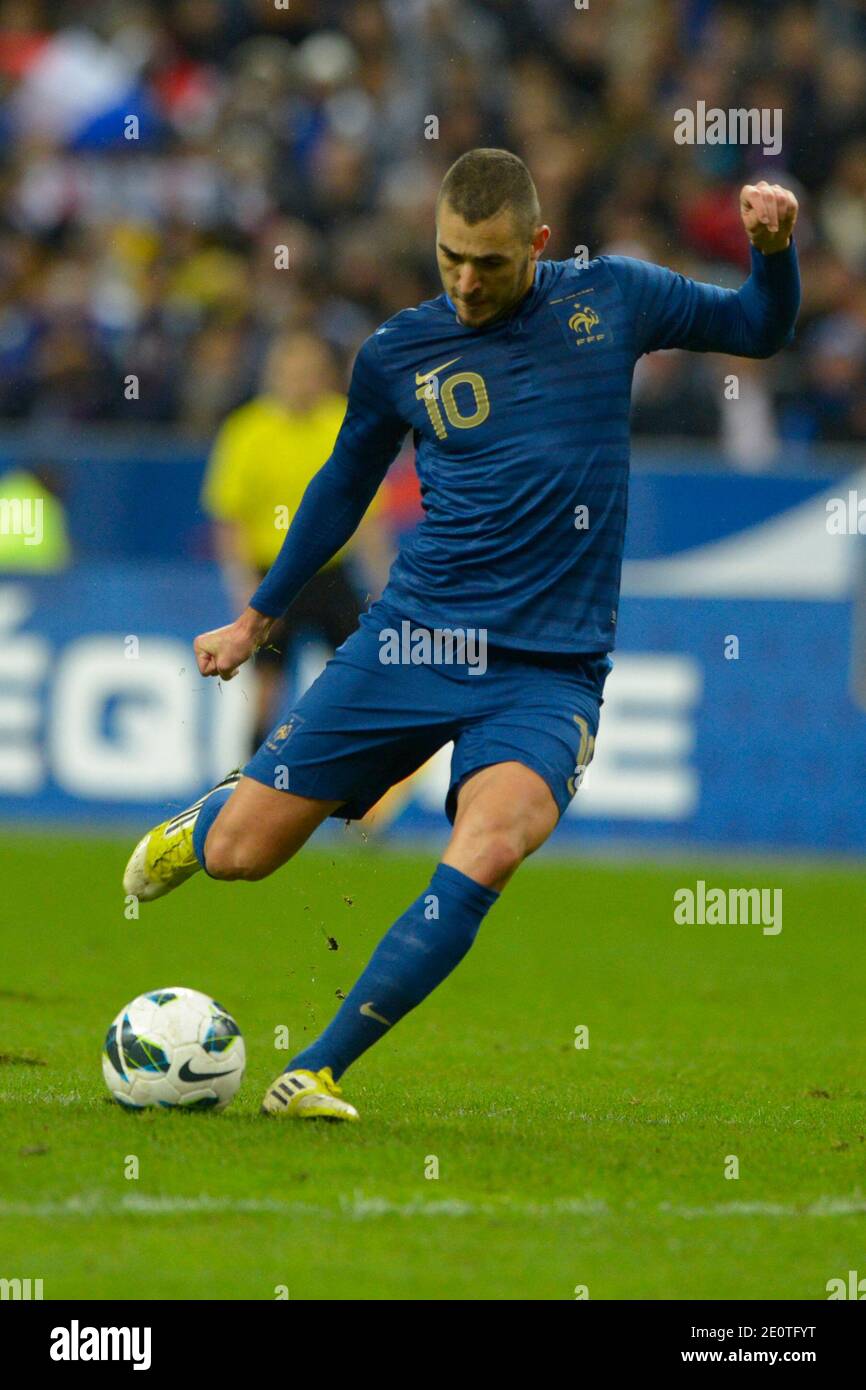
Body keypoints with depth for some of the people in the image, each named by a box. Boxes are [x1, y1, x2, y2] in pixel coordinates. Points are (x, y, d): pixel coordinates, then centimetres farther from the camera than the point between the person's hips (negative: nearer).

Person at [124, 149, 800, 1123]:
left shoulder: (609, 301, 3)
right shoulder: (397, 353, 4)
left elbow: (760, 330, 16)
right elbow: (344, 484, 20)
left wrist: (773, 248, -5)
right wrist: (256, 619, 26)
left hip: (550, 668, -1)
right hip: (412, 640, 1)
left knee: (487, 851, -30)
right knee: (238, 855, -1)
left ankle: (315, 1073, -21)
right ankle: (201, 822, 40)